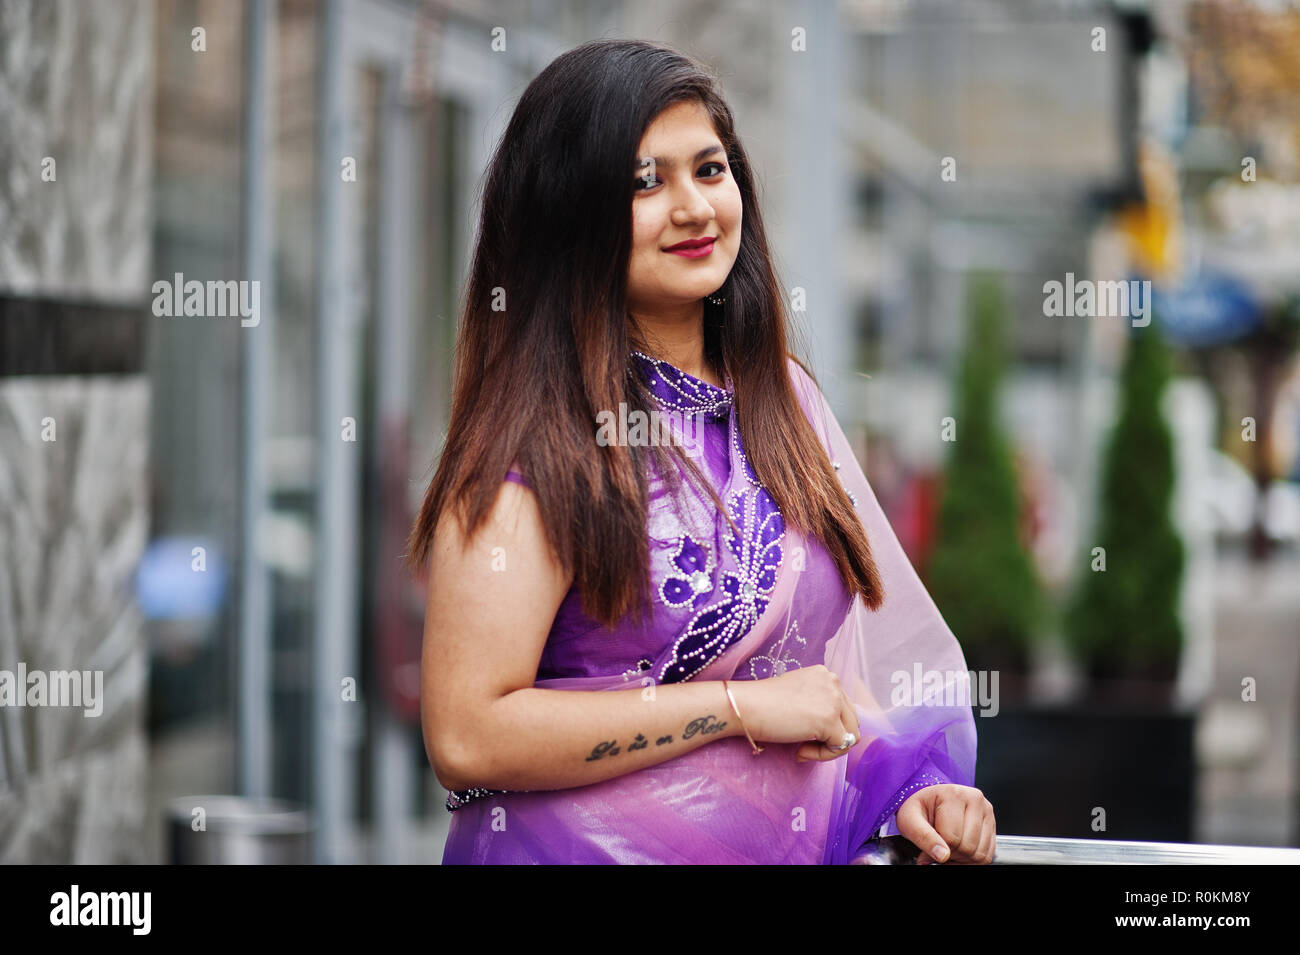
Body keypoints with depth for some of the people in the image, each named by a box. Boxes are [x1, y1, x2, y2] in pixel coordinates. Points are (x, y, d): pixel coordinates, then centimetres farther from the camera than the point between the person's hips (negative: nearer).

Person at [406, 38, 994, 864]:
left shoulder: (784, 396, 10)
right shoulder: (532, 436, -10)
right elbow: (465, 739, -17)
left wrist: (908, 789, 0)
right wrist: (744, 707, -13)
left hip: (804, 843, 5)